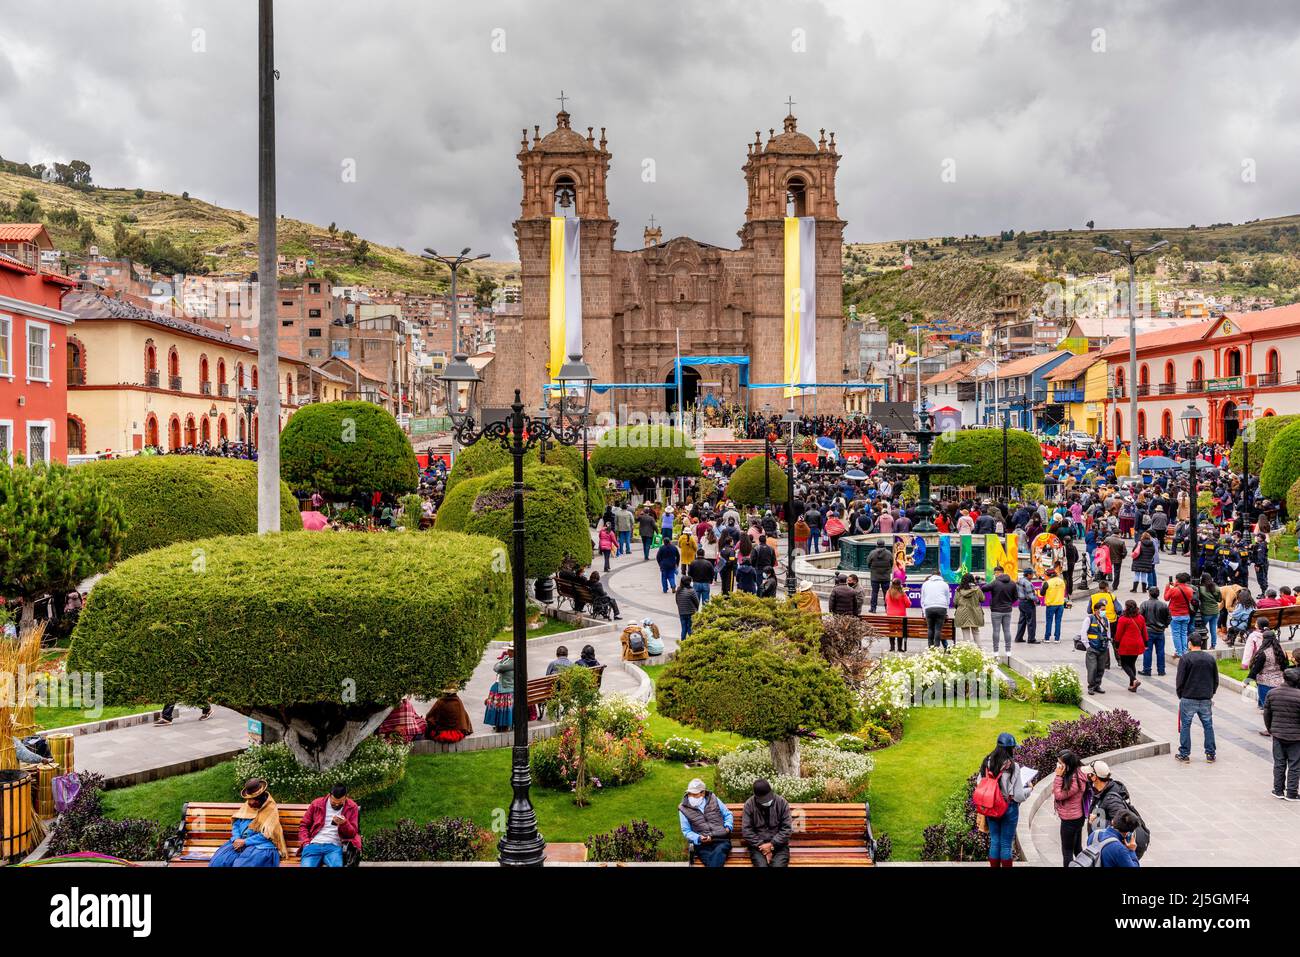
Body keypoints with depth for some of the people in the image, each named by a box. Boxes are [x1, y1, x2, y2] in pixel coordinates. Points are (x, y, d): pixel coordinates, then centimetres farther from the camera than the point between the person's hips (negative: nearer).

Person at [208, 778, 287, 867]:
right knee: (217, 862, -17)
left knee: (240, 864, -32)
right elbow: (236, 824, 12)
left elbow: (266, 835, -13)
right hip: (241, 841, 6)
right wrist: (236, 839, -7)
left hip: (260, 845, -6)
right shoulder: (246, 806, 13)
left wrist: (245, 842, -16)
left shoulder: (270, 810, -7)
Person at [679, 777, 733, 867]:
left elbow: (728, 814, 22)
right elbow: (686, 831, 10)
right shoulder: (684, 809, 9)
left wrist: (728, 827, 2)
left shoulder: (713, 799, 13)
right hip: (702, 844, -1)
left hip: (721, 840, 1)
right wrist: (699, 838, -9)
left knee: (718, 852, -36)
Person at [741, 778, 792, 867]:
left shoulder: (782, 802, -3)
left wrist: (772, 844, -12)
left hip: (778, 844, 0)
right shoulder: (749, 805, -3)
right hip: (757, 845, 0)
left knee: (778, 865, -27)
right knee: (761, 865, -29)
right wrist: (761, 845, -13)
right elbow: (746, 830, -5)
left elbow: (787, 828, -4)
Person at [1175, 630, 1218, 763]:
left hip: (1188, 699, -3)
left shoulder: (1186, 658, -10)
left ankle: (1184, 754, 9)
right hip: (1206, 700, 4)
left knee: (1185, 726, 5)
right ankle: (1210, 754, 13)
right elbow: (1216, 680, 10)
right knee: (1208, 726, 11)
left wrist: (1180, 695, 5)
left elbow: (1179, 680, -9)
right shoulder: (1211, 658, 3)